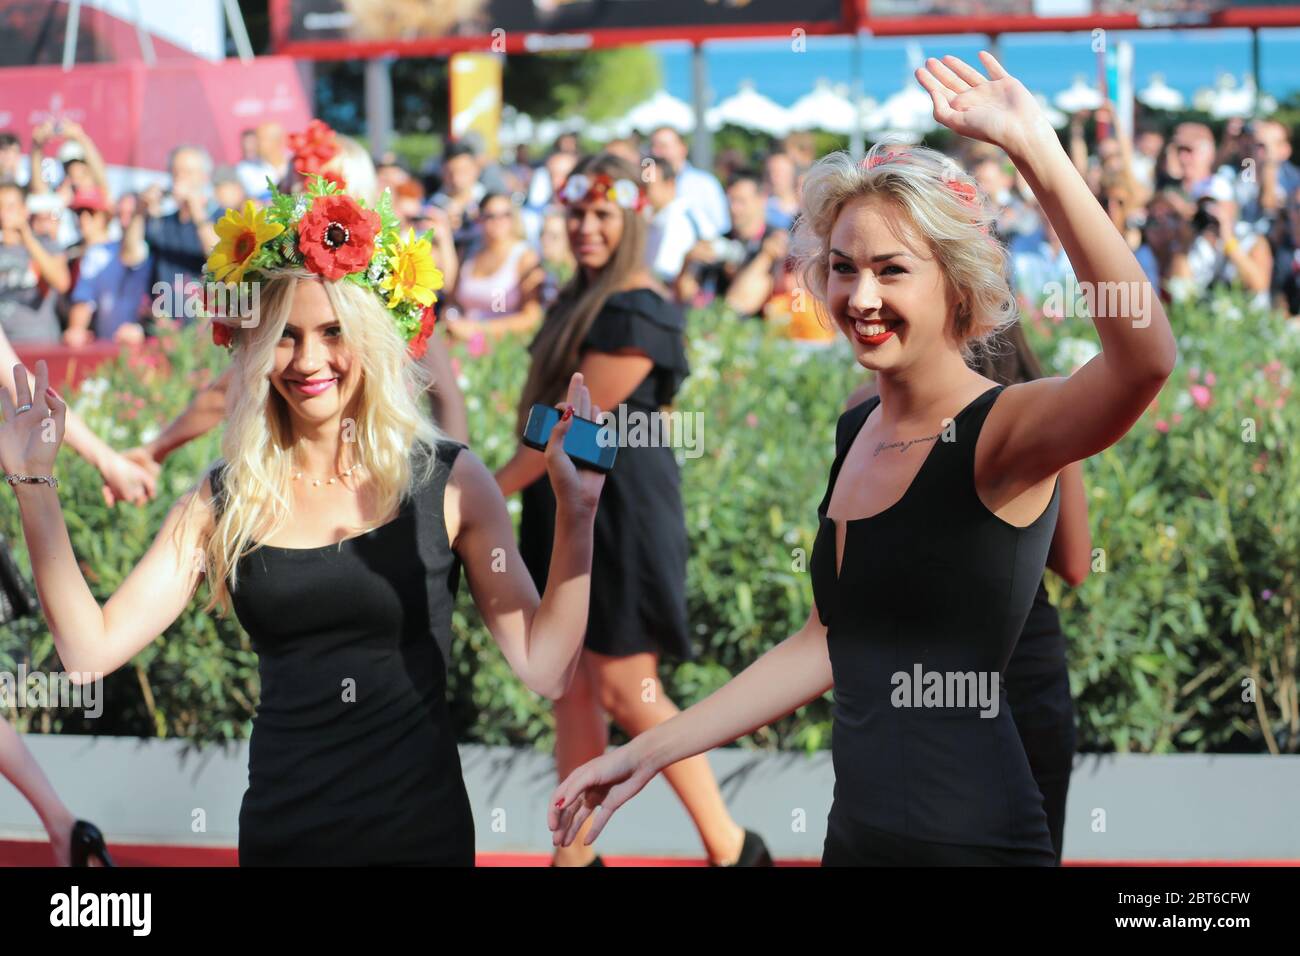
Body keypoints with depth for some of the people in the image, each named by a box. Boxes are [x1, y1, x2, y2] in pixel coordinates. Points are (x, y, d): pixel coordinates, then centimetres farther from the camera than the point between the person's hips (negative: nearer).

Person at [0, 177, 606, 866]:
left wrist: (576, 512, -19)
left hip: (420, 830, -2)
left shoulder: (449, 481, -5)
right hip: (279, 832, 2)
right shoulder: (225, 500, 1)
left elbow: (546, 670, -10)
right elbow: (91, 651, -7)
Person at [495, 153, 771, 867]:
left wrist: (488, 495, -15)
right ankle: (575, 855, 15)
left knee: (624, 688, -7)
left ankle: (732, 848, 3)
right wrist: (495, 493, 10)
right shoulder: (578, 300, 13)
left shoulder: (635, 314, -16)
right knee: (571, 687, 9)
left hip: (622, 510, -9)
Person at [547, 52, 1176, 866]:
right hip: (857, 830, 7)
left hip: (973, 837, -7)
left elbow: (1144, 358, -34)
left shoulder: (1003, 430, -13)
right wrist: (649, 754, 18)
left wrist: (1039, 154, -39)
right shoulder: (856, 434, 9)